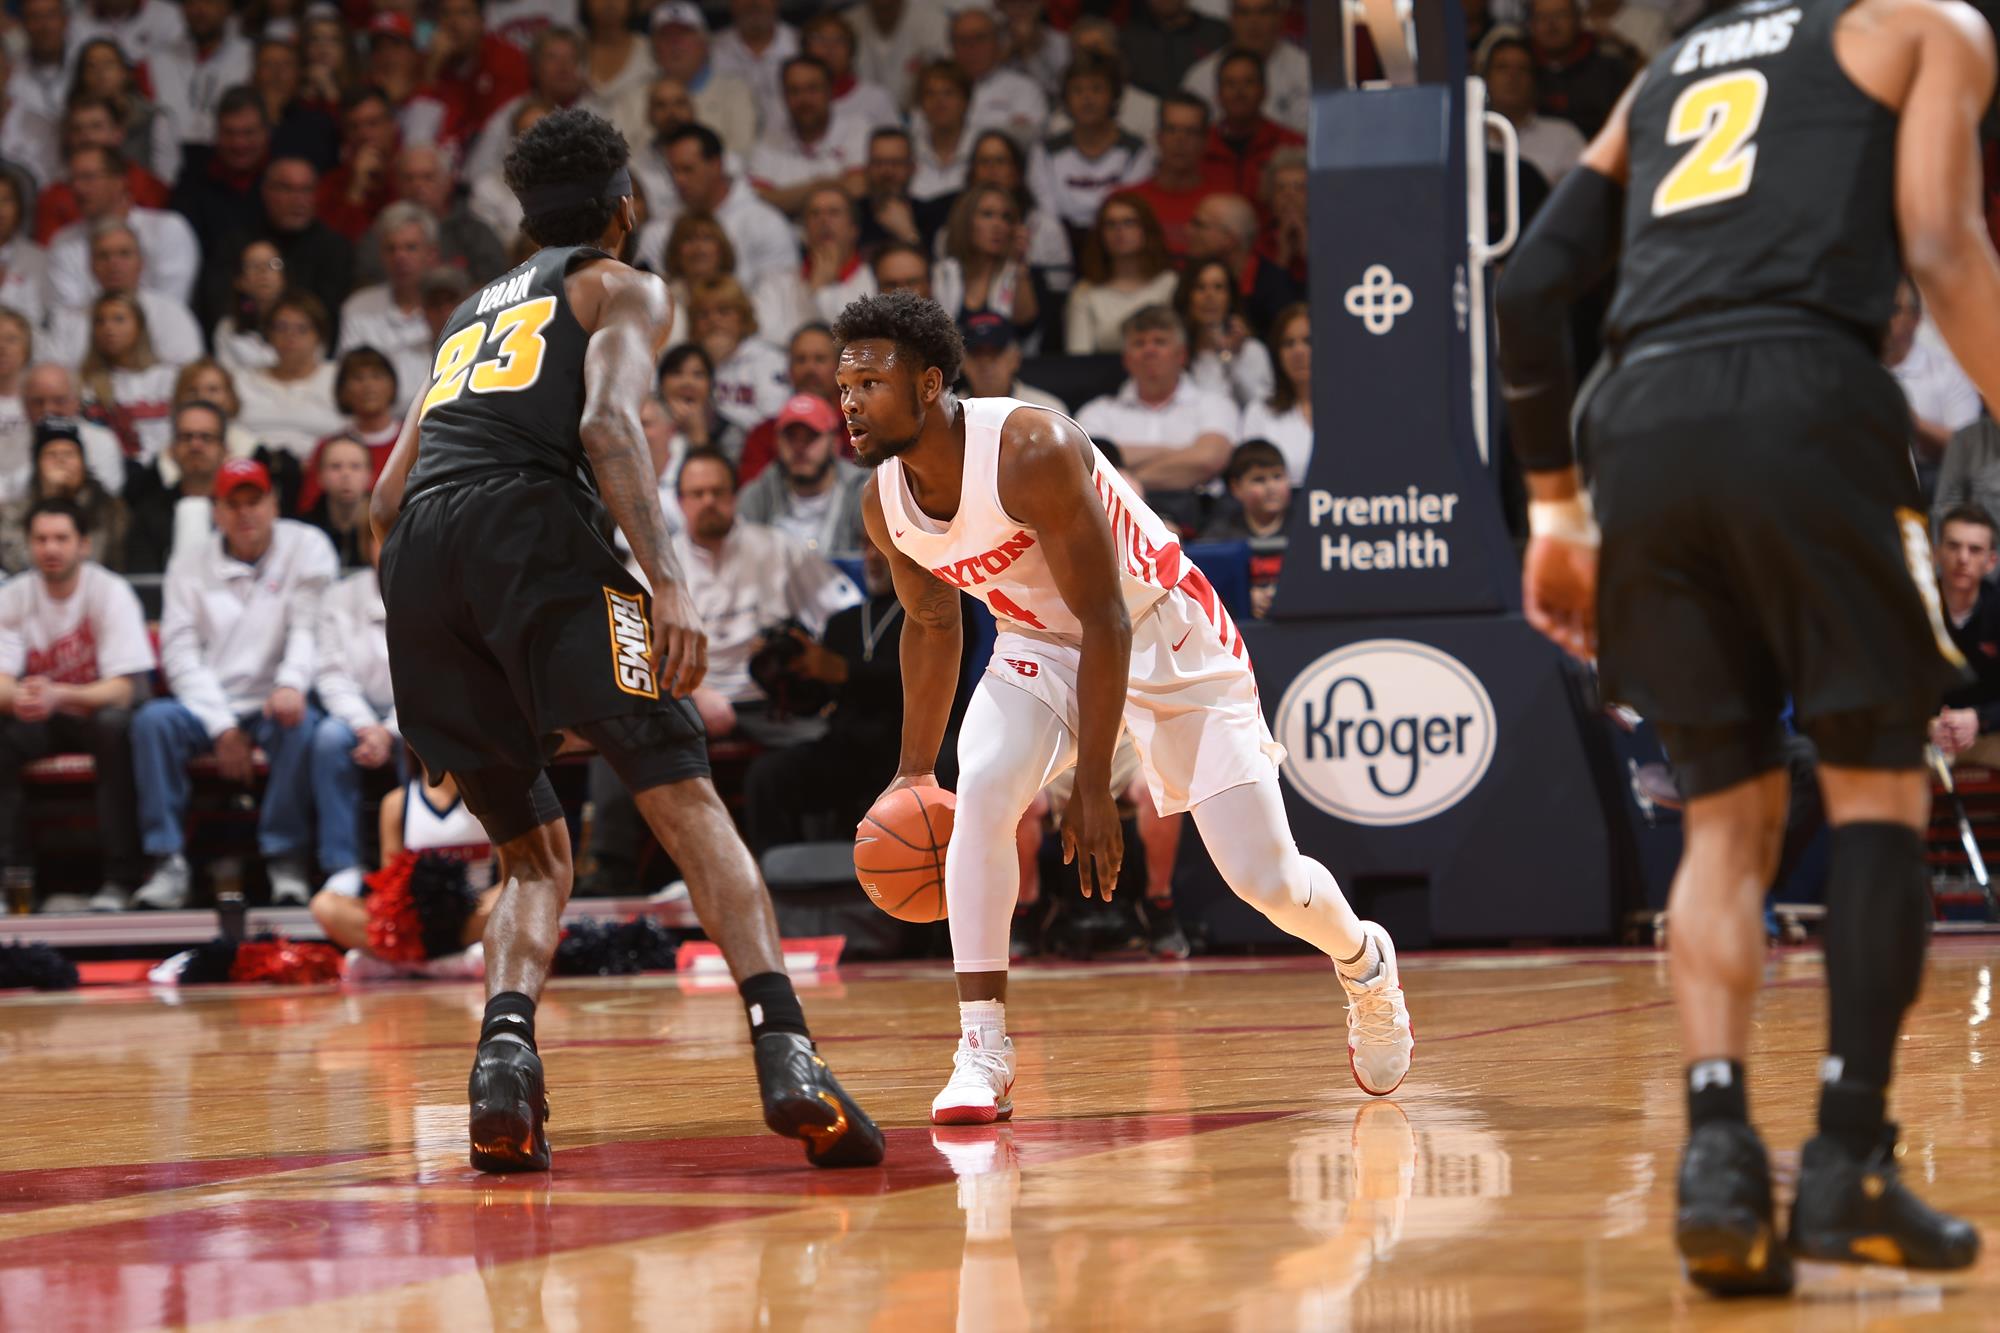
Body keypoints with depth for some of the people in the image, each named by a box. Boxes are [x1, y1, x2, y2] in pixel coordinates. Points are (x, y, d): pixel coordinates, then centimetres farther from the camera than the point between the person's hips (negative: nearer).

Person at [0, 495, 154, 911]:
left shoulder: (110, 592, -13)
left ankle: (120, 877, -31)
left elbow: (124, 688, -20)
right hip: (37, 721, 3)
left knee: (116, 726, -36)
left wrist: (60, 695, -39)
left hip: (95, 710, -3)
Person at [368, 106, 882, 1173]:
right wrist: (666, 583, -15)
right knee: (687, 801, -8)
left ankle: (504, 1054, -13)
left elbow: (389, 493, 29)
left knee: (535, 853, 14)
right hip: (527, 520, -5)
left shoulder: (471, 313, 36)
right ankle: (784, 1049, -26)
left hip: (416, 558, 5)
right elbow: (609, 421, -4)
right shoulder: (622, 288, 18)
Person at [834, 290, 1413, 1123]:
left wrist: (1093, 787, -29)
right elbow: (931, 623, 10)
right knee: (982, 791, -25)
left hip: (1162, 633, -5)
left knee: (1266, 879, -4)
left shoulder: (1029, 451, -33)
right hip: (1039, 646, 5)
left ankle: (1365, 965, 31)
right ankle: (983, 1054, -21)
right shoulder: (883, 505, -11)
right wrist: (914, 771, 11)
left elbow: (1106, 622, -29)